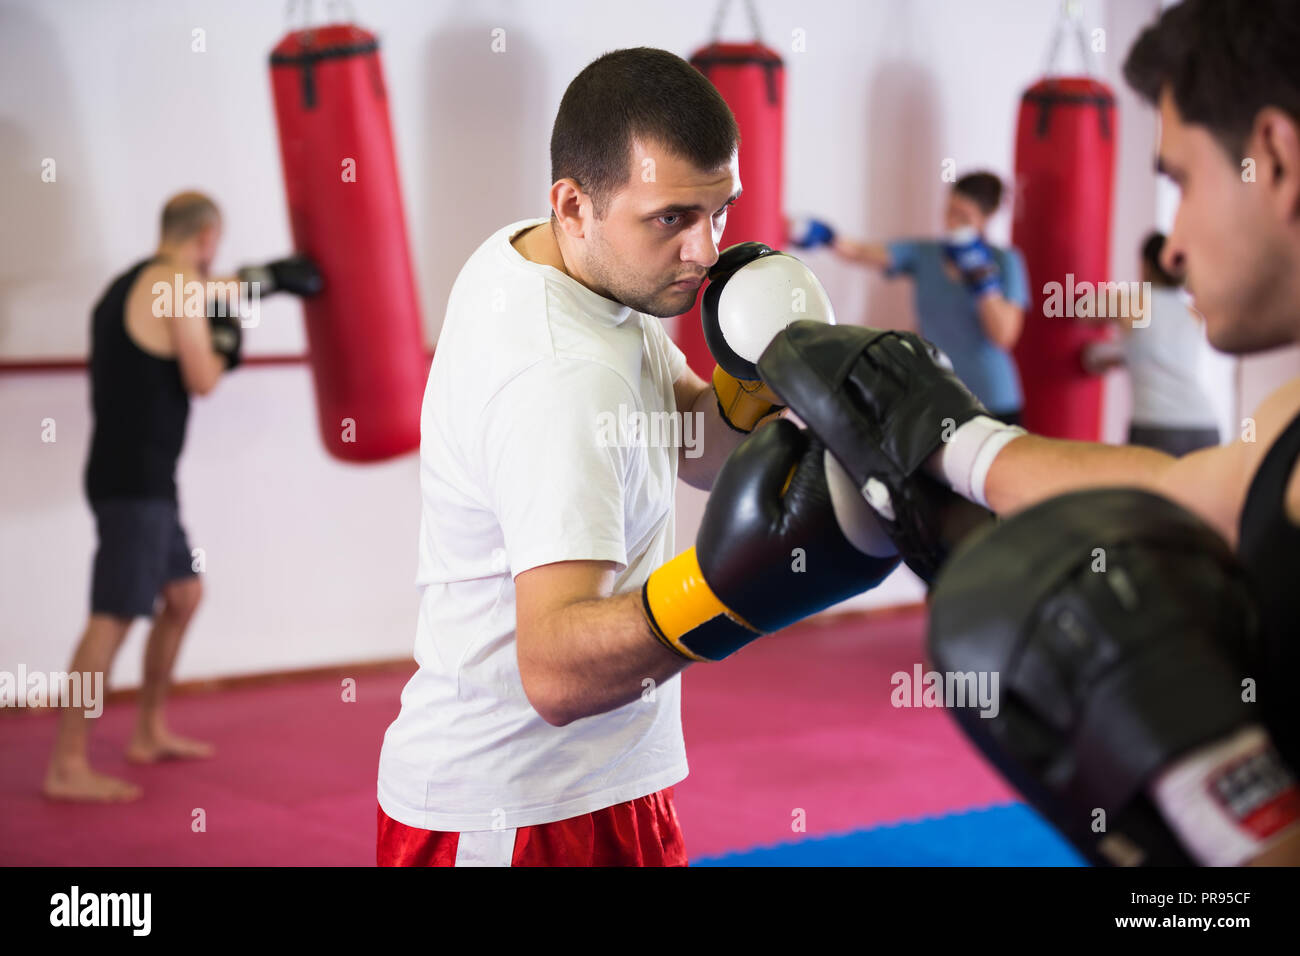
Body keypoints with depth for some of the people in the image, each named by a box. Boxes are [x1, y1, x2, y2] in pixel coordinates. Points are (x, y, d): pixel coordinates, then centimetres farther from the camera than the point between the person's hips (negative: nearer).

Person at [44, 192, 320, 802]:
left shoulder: (133, 285, 17)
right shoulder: (179, 285, -11)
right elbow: (202, 380, -13)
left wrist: (267, 280, 39)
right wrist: (226, 339, 4)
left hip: (136, 477, 10)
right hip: (136, 481, -10)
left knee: (183, 595, 21)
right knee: (115, 615, -11)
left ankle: (150, 733, 30)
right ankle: (67, 767, -10)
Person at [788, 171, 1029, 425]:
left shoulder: (1005, 262, -5)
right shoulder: (922, 254, 2)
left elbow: (1004, 335, -14)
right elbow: (862, 253, -14)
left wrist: (981, 277, -20)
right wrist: (827, 237, -33)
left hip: (992, 406, -2)